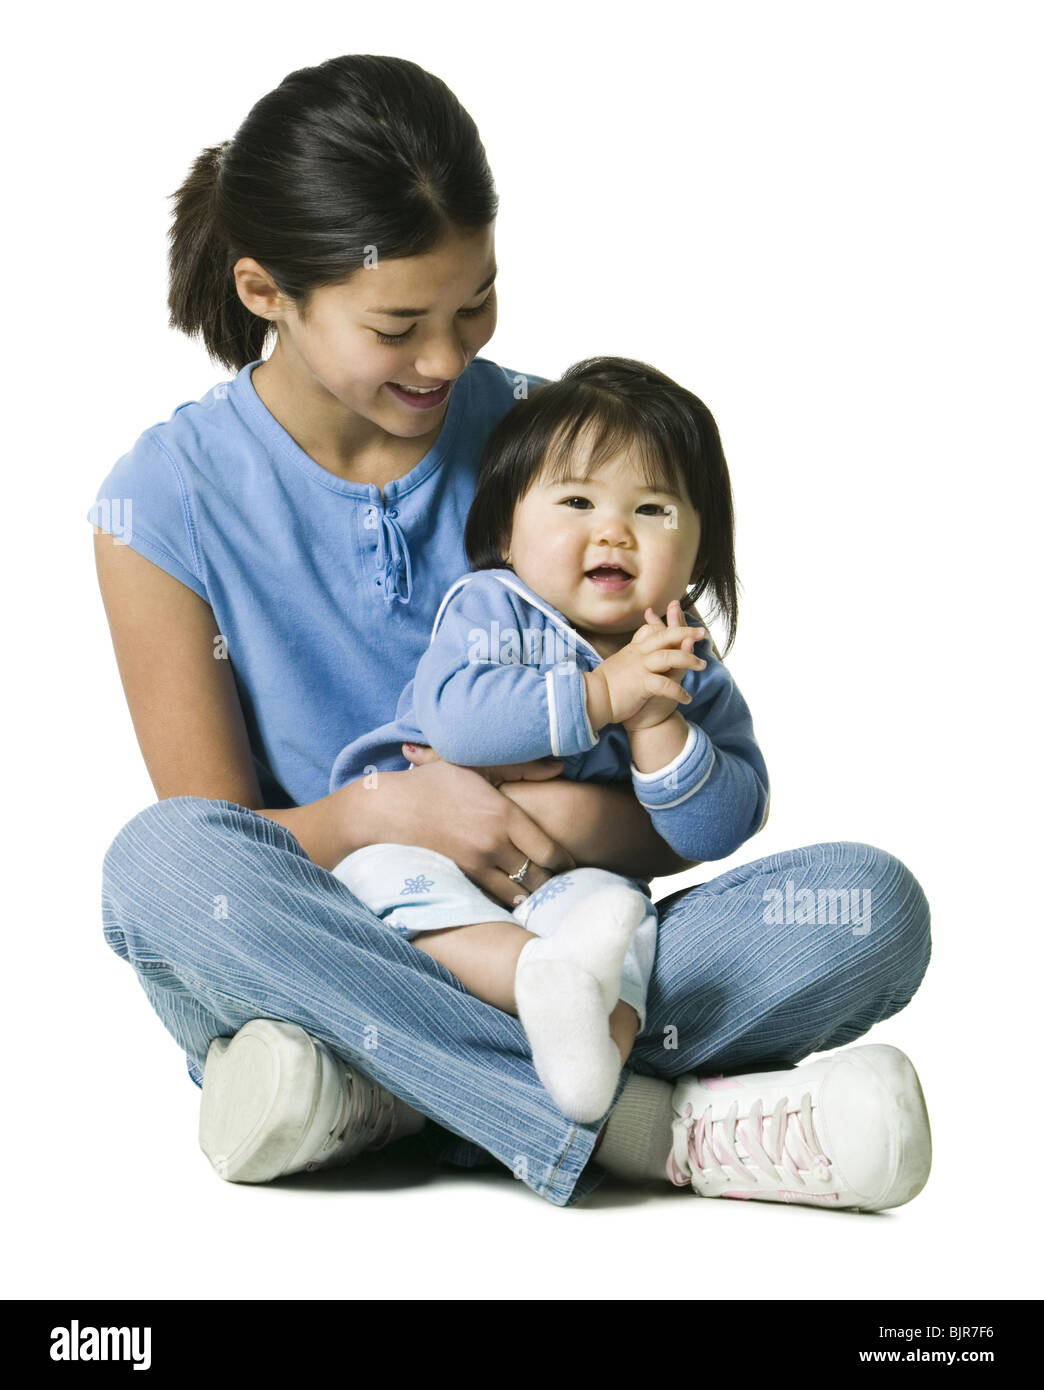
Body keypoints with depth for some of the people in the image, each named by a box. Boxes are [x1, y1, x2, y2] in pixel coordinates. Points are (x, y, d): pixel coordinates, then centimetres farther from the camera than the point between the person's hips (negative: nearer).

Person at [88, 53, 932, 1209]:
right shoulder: (168, 501, -4)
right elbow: (212, 848, -3)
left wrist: (590, 823, -21)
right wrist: (382, 812, -24)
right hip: (323, 965, -1)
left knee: (873, 904, -22)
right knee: (157, 860, -34)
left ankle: (376, 1098, -27)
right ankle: (649, 1127, -32)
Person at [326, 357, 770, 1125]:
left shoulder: (689, 672, 3)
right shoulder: (490, 608, -5)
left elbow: (717, 832, -8)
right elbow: (456, 714, -27)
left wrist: (658, 725, -22)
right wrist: (601, 695, -28)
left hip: (570, 881, 2)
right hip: (420, 839, -2)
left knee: (615, 901, -29)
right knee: (392, 874, -33)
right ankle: (549, 975, -50)